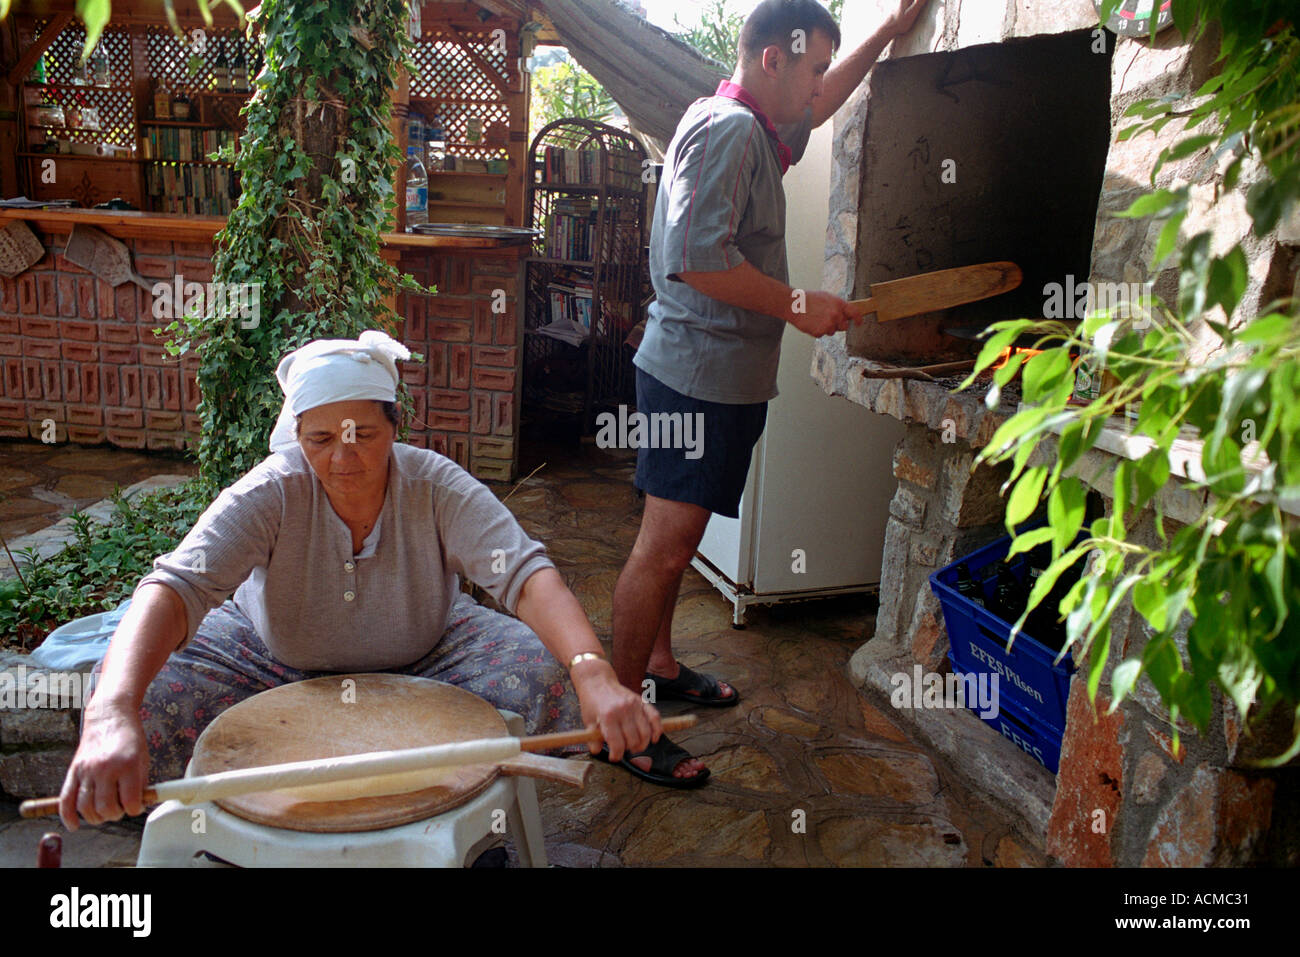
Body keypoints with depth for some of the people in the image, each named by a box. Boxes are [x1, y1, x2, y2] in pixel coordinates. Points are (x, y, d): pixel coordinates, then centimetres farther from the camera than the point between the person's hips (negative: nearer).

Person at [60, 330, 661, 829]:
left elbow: (527, 574, -36)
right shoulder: (271, 493, -24)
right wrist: (111, 715, -56)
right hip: (273, 661, 0)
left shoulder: (436, 486, -24)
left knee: (545, 680, -25)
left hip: (421, 660, 0)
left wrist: (595, 675, -54)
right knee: (144, 716, -25)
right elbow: (176, 584, -37)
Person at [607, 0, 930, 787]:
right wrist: (798, 305, -18)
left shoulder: (753, 129, 19)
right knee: (665, 544, -7)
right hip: (700, 373, -11)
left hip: (717, 372, 11)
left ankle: (659, 666, 31)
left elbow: (817, 107, 40)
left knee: (676, 537, 17)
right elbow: (698, 258, -25)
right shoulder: (728, 129, -14)